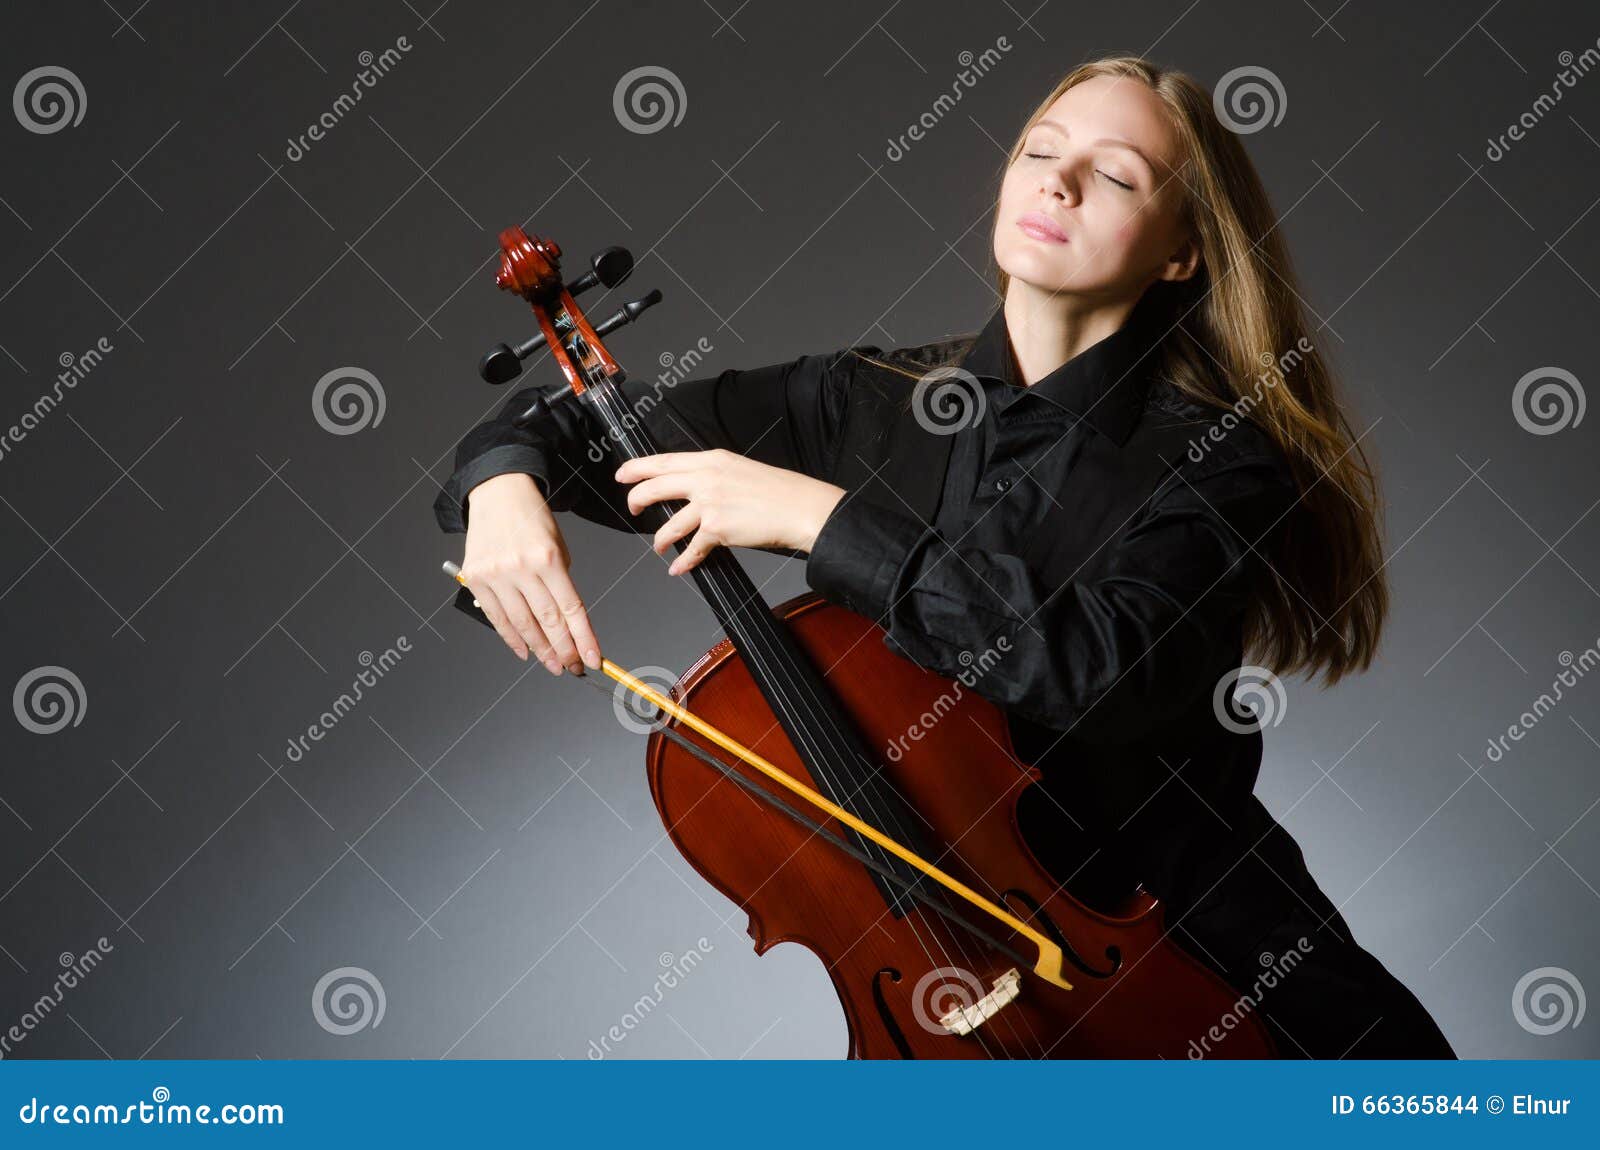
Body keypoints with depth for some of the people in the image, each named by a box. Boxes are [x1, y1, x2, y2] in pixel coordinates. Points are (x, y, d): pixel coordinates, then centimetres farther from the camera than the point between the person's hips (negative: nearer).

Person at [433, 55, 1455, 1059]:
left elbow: (1114, 672, -27)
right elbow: (596, 430, 10)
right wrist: (504, 479, -14)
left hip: (1193, 937, -2)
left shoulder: (1215, 460, -8)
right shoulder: (864, 401, 2)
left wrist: (824, 518, -25)